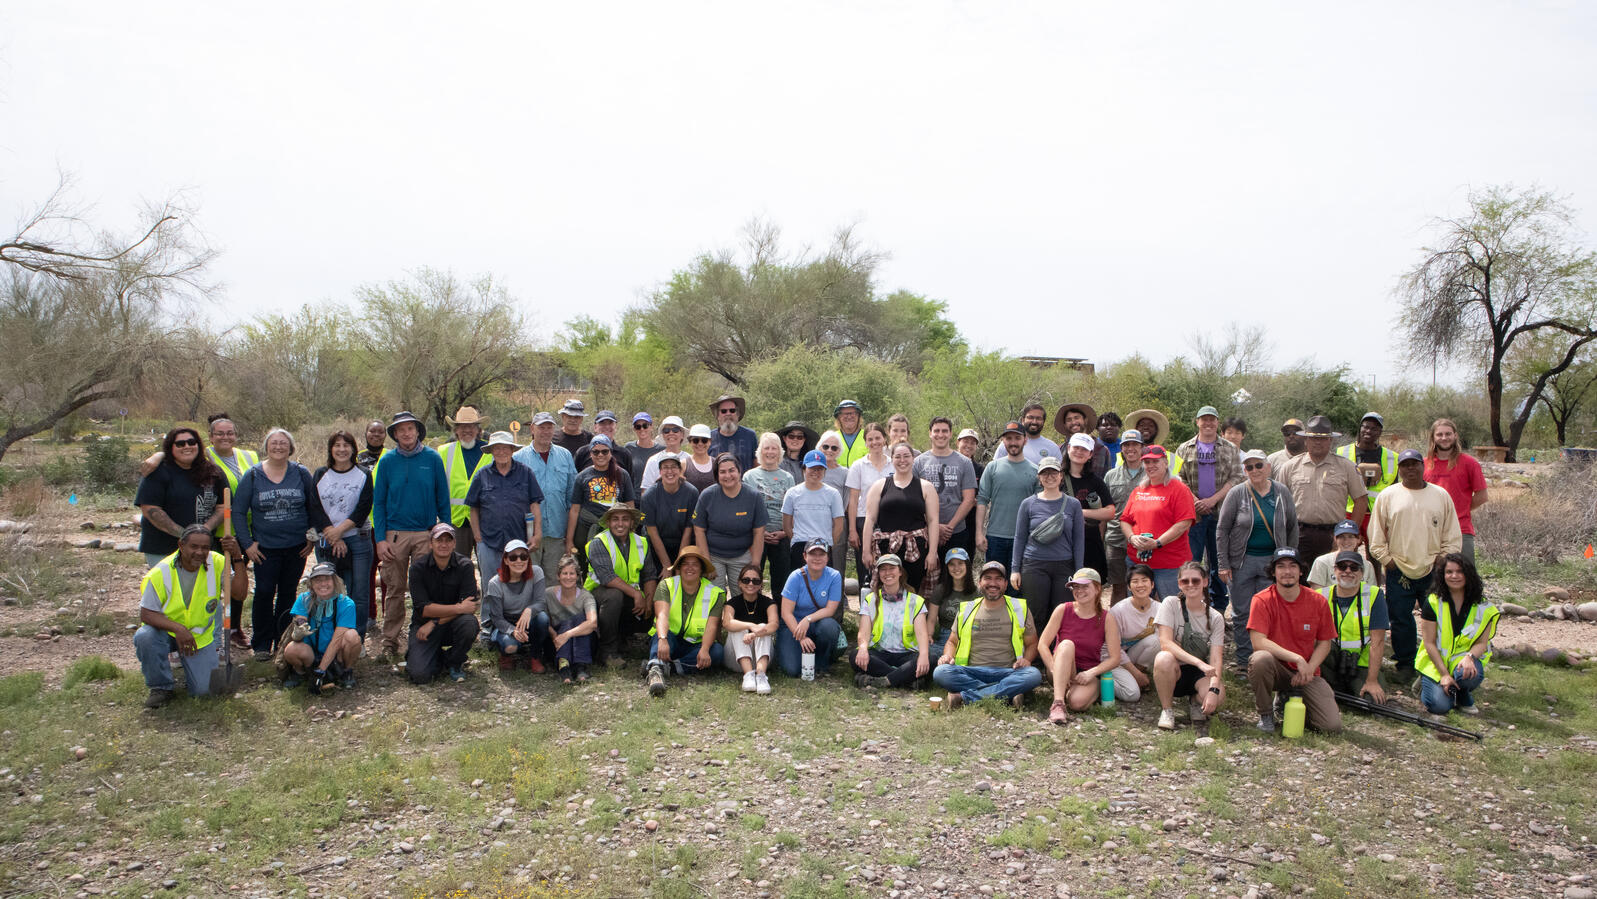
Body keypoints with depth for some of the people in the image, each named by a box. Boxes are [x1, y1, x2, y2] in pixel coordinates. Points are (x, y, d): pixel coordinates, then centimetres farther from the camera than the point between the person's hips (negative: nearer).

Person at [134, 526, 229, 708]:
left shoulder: (217, 563, -13)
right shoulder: (161, 573, -19)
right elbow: (146, 613, -18)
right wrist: (178, 629, -34)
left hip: (201, 636, 1)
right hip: (166, 630, -1)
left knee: (203, 689, -10)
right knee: (144, 637, -35)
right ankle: (162, 687, -10)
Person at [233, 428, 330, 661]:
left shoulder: (301, 474, 1)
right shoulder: (252, 476, -1)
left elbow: (315, 508, 9)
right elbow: (238, 512, 1)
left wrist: (312, 537, 4)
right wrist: (247, 543, -5)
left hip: (296, 546, 1)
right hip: (265, 548, -1)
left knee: (288, 594, 9)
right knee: (264, 594, -1)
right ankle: (262, 644, 11)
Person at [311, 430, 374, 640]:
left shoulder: (364, 475, 6)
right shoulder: (320, 475, 10)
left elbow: (364, 509, -4)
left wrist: (339, 529, -14)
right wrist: (333, 538, -8)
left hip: (358, 540, -1)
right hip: (326, 542, 1)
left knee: (359, 594, -2)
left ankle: (358, 640, 6)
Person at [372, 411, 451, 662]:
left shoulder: (432, 458, 2)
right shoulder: (387, 461, 5)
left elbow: (443, 499, 6)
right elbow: (378, 502, 6)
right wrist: (381, 538, -2)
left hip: (425, 534, -1)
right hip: (394, 535, 1)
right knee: (394, 590, 4)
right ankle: (390, 642, 14)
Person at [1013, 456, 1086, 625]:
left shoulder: (1073, 504, 6)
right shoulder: (1028, 504, 5)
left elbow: (1079, 539, 6)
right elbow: (1020, 538, 7)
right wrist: (1015, 569, 3)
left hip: (1064, 567, 1)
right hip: (1034, 566, -1)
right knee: (1036, 615, 1)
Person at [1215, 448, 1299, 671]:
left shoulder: (1282, 493, 2)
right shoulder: (1237, 494, -4)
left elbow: (1292, 528, 11)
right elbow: (1223, 530, -2)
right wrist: (1224, 565, -5)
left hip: (1272, 560, 1)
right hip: (1242, 561, -1)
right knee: (1241, 613, 4)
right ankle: (1243, 661, 14)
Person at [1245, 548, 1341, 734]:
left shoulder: (1318, 601, -3)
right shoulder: (1262, 600, -12)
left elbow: (1325, 643, 4)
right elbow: (1259, 642, -21)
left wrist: (1309, 668, -13)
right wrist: (1297, 658, -27)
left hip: (1306, 672, 3)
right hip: (1277, 668, -3)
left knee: (1332, 726, -15)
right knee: (1260, 659, -39)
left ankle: (1287, 701, 18)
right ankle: (1265, 713, -10)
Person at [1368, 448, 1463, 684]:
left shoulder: (1441, 495, 8)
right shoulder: (1387, 496, 6)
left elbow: (1453, 536, 10)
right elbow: (1376, 535, 7)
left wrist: (1443, 559, -1)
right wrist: (1386, 559, -1)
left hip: (1433, 572, 1)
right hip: (1399, 571, 0)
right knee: (1401, 621, 2)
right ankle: (1405, 665, 15)